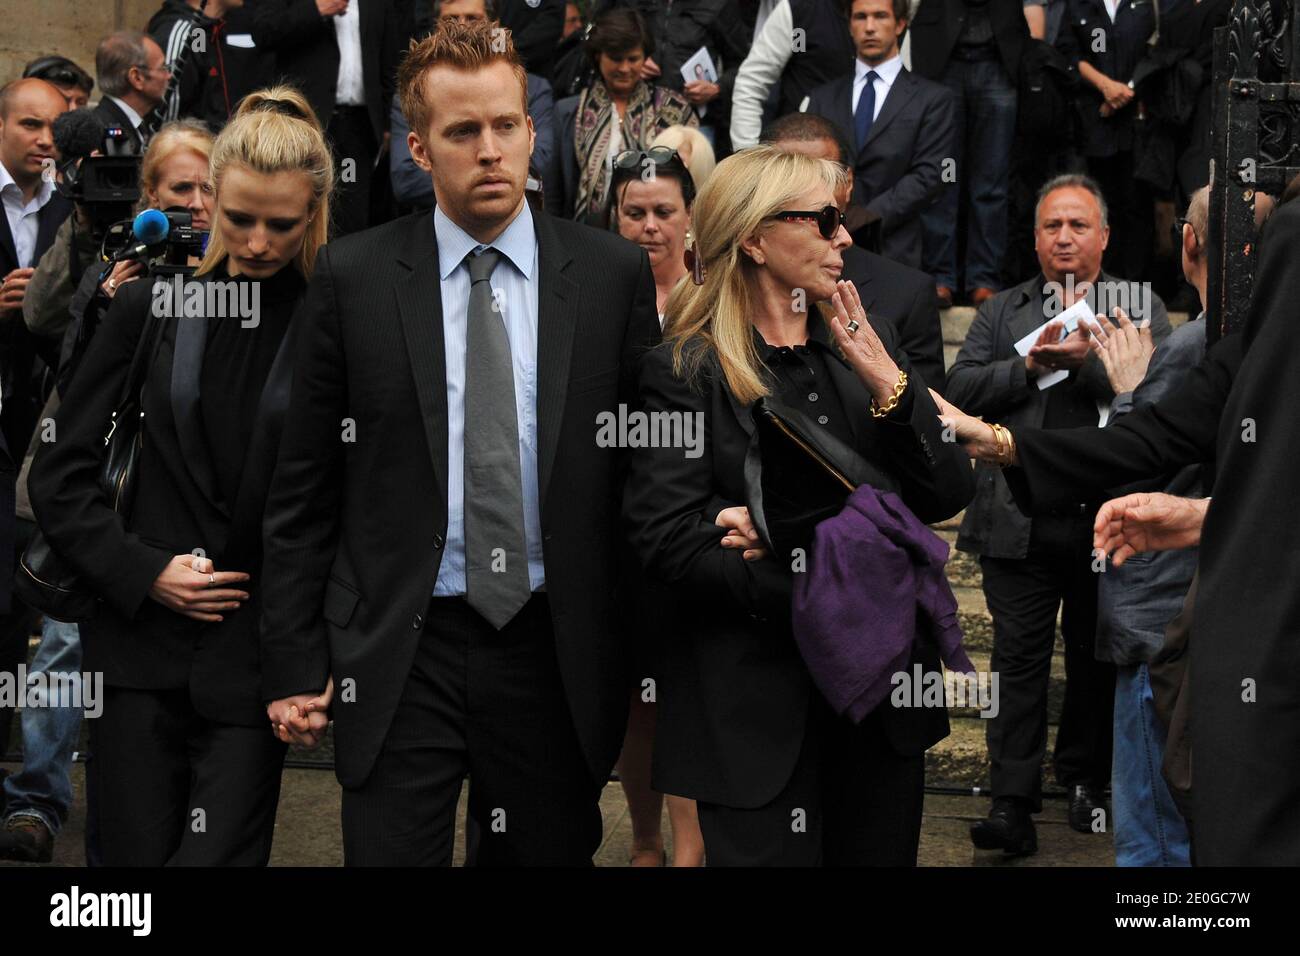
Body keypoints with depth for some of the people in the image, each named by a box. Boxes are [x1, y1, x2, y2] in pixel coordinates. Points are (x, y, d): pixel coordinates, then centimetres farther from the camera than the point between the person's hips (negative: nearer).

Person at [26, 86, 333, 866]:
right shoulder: (151, 308, 6)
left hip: (256, 662, -2)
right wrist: (142, 571, -4)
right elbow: (60, 476, 9)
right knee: (136, 852, 7)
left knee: (218, 854, -8)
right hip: (140, 657, 3)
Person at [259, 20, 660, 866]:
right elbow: (304, 487, 3)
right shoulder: (353, 278, 0)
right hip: (400, 652, -1)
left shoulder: (614, 274, 2)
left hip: (555, 655, 1)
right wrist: (294, 661, 0)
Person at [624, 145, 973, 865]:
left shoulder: (848, 353, 9)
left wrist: (887, 382, -11)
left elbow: (946, 496, 3)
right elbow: (674, 547, -15)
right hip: (759, 708, -5)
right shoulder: (685, 372, -8)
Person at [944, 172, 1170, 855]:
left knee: (1097, 659, 11)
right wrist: (1030, 364, -11)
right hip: (1021, 517, 0)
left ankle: (1085, 780, 28)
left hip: (1107, 514, 0)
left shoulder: (1141, 305, 8)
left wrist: (1087, 355, -19)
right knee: (1020, 659, -3)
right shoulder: (1002, 312, 13)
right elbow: (960, 392, 1)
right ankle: (1013, 805, -4)